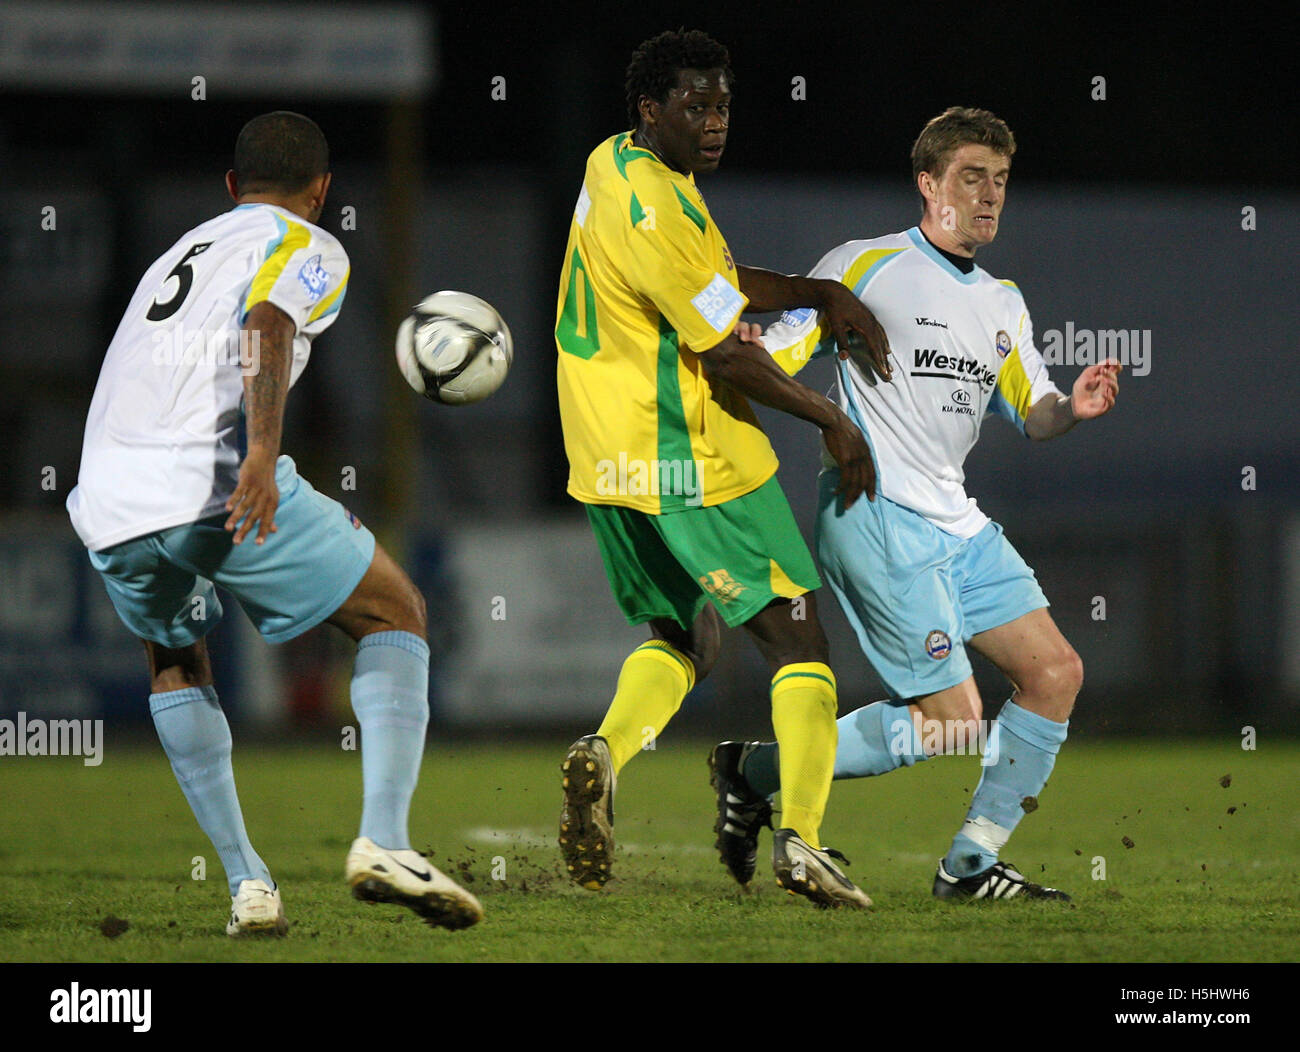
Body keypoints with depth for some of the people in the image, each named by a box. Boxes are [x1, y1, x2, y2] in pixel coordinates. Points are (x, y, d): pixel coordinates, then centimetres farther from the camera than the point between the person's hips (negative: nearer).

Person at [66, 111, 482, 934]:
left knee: (175, 661, 32)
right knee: (397, 616, 13)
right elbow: (267, 325, -10)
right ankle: (383, 841, -6)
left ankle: (247, 882, 19)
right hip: (219, 480, -6)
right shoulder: (309, 247, 13)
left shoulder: (178, 255, 35)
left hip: (110, 505, 6)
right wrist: (262, 451, -24)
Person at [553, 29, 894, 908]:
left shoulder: (616, 166, 9)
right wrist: (834, 422, -6)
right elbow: (729, 354, -17)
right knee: (796, 634, 0)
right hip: (695, 461, -9)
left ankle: (605, 751, -6)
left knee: (679, 636, 22)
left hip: (611, 464, 9)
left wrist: (824, 293, 8)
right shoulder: (654, 209, -21)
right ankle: (801, 837, -10)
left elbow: (723, 284, 20)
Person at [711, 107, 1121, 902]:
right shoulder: (865, 267, -5)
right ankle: (757, 770, 2)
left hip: (957, 523, 8)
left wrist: (1071, 408, -6)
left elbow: (1029, 410, 17)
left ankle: (972, 864, 10)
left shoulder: (1003, 301, 17)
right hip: (877, 517, -8)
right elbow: (771, 354, -7)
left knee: (1056, 672, 2)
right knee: (952, 723, -13)